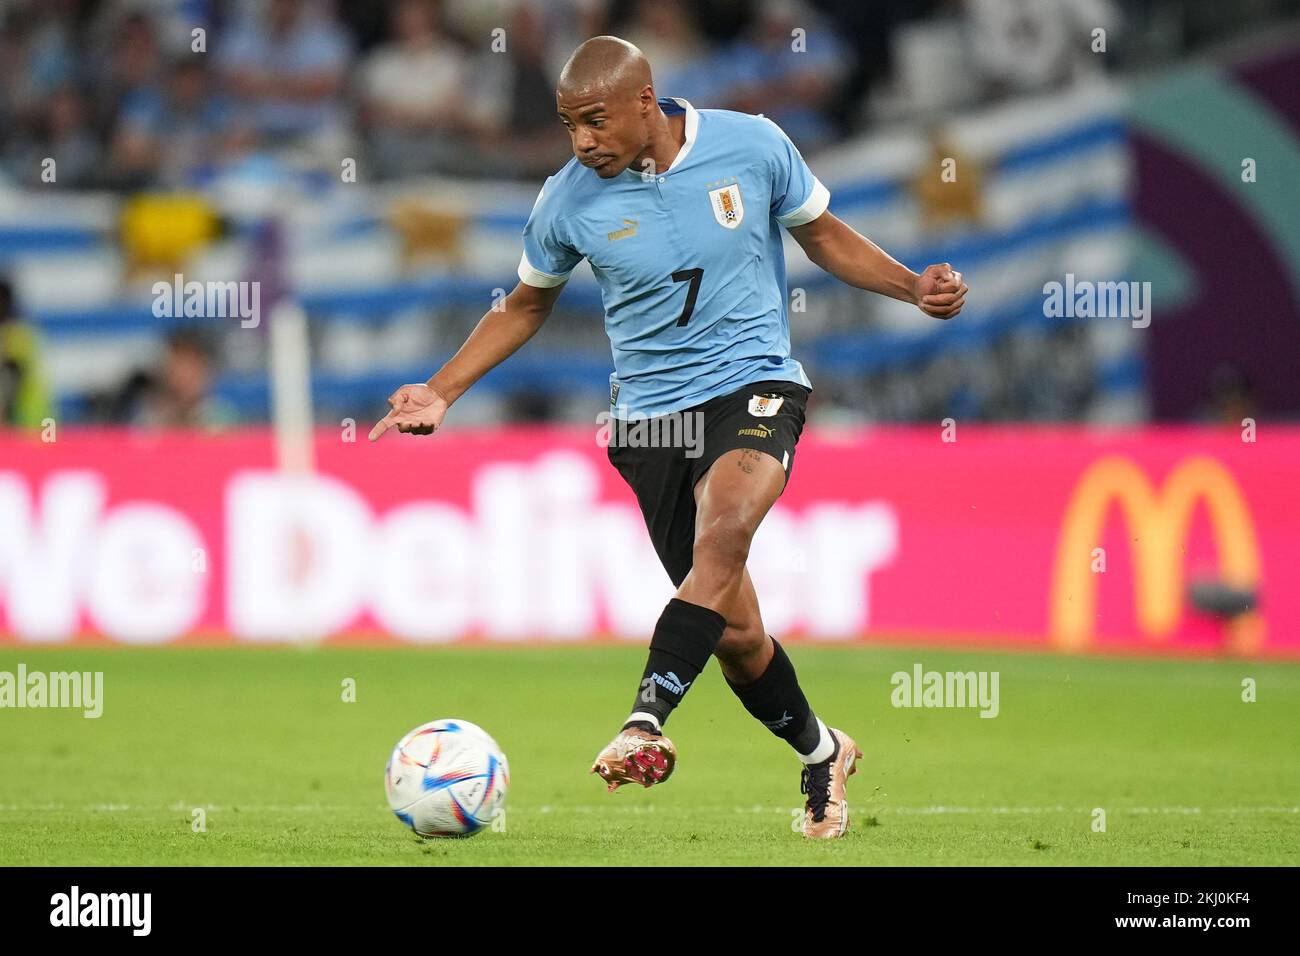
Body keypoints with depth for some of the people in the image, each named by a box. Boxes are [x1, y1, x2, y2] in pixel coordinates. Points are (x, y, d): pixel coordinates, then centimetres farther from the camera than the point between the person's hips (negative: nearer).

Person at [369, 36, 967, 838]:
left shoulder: (752, 145, -6)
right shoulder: (568, 200, -3)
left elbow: (825, 236, 10)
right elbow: (526, 306, 14)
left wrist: (914, 285, -5)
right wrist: (440, 392, 5)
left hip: (755, 384, -2)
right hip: (650, 408, 2)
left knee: (722, 533, -33)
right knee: (733, 629, 2)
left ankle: (646, 725, -43)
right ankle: (821, 753, 29)